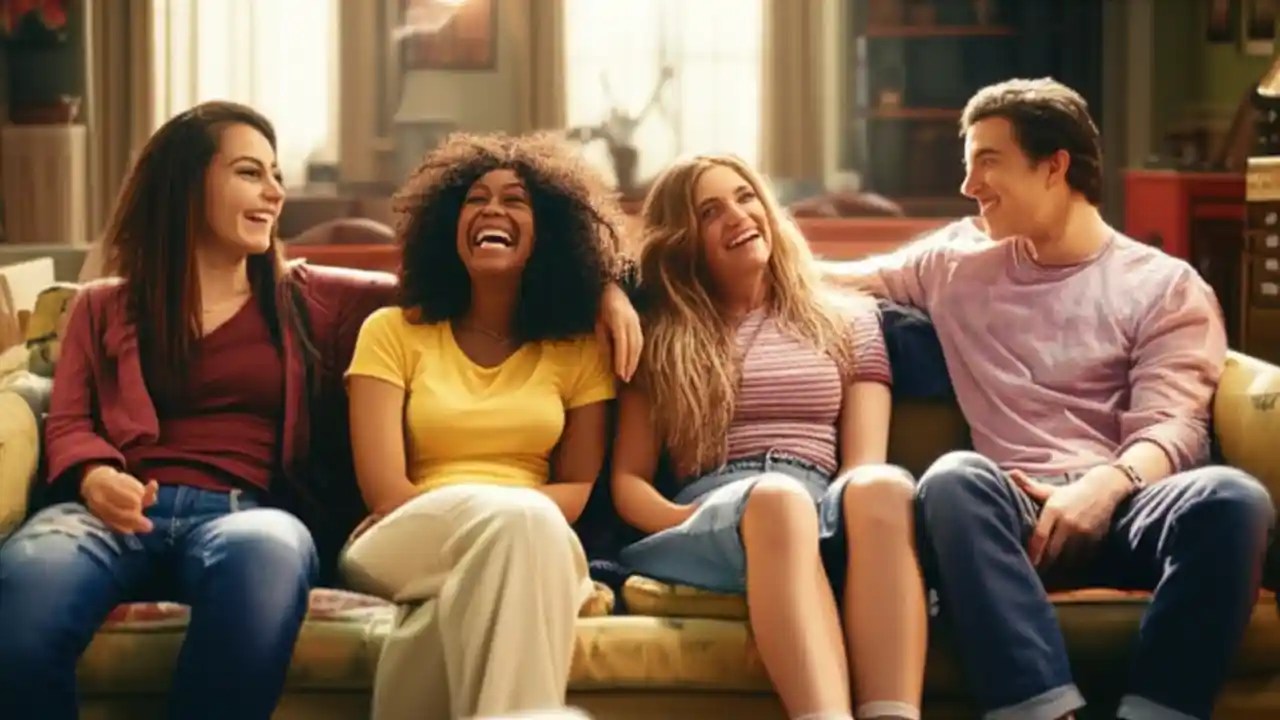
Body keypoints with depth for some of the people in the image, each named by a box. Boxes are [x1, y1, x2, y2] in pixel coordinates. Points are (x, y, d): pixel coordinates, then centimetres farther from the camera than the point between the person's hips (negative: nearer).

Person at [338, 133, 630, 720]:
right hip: (404, 548, -1)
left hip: (530, 552, 1)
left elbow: (579, 491, 7)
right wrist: (508, 511, -14)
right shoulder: (392, 332, 11)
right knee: (520, 516, -38)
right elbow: (385, 492, -2)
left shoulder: (580, 351, 15)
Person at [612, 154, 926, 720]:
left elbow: (866, 462, 14)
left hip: (824, 511, 1)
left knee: (884, 485, -36)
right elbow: (628, 478, 14)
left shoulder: (849, 321, 25)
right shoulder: (660, 336, 22)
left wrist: (860, 501, -12)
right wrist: (683, 520, -9)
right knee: (777, 497, -39)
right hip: (714, 516, -1)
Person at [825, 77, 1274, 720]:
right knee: (954, 479, -36)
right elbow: (840, 278, 38)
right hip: (1014, 509, 1)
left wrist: (1107, 485, -22)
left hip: (1122, 504, -1)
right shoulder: (956, 263, 24)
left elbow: (1173, 426, -2)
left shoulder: (1165, 285, 12)